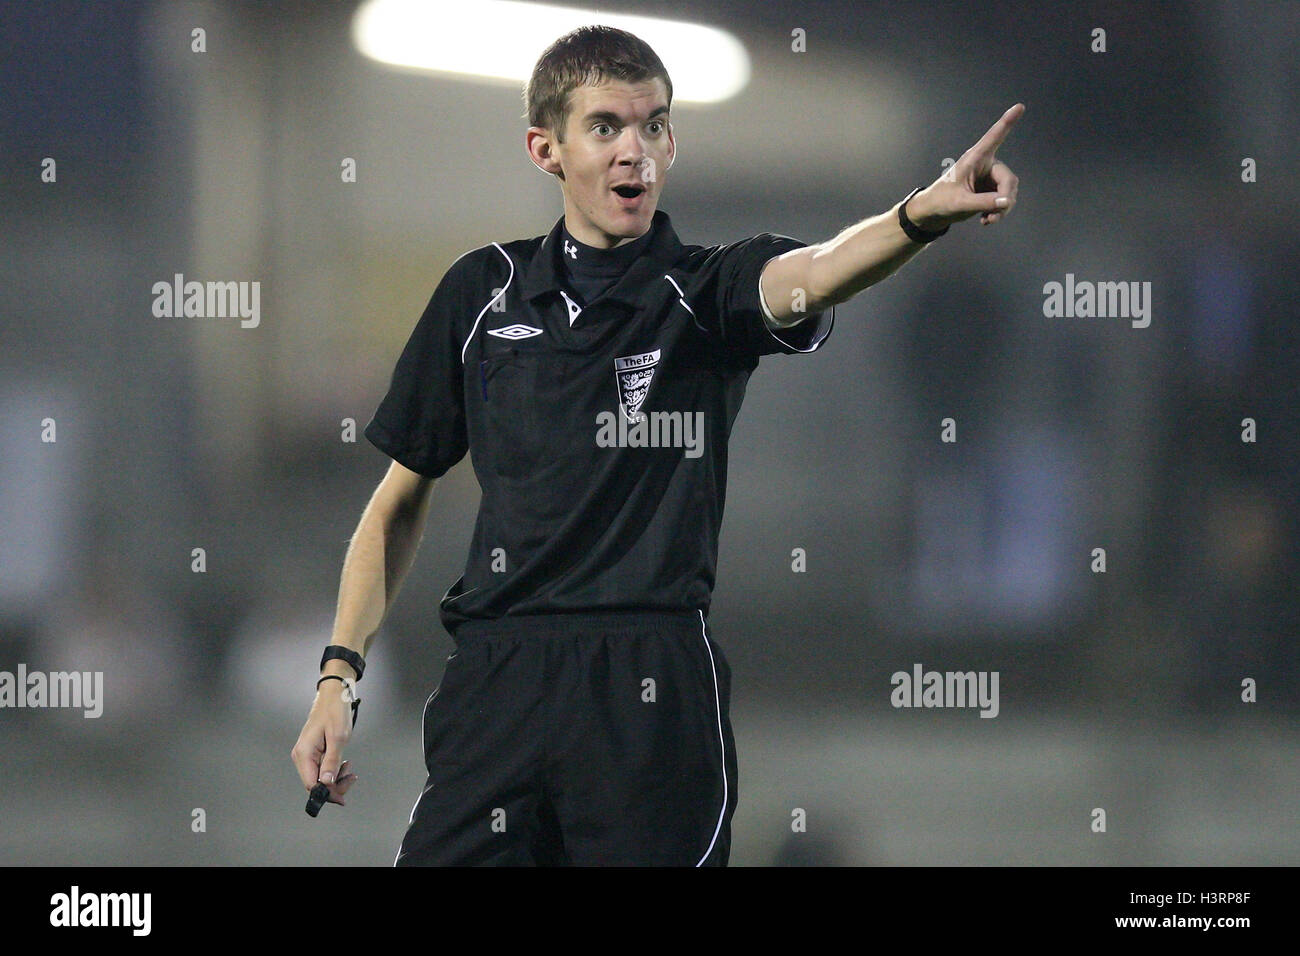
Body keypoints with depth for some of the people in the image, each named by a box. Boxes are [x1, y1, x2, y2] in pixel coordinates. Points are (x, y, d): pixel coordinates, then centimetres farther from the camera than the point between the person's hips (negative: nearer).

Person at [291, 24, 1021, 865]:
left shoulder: (708, 292, 3)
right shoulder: (482, 291, 11)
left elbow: (810, 275, -20)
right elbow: (403, 497, 19)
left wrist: (922, 216, -42)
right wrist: (339, 676, 10)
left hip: (652, 695, -2)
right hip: (494, 678, 2)